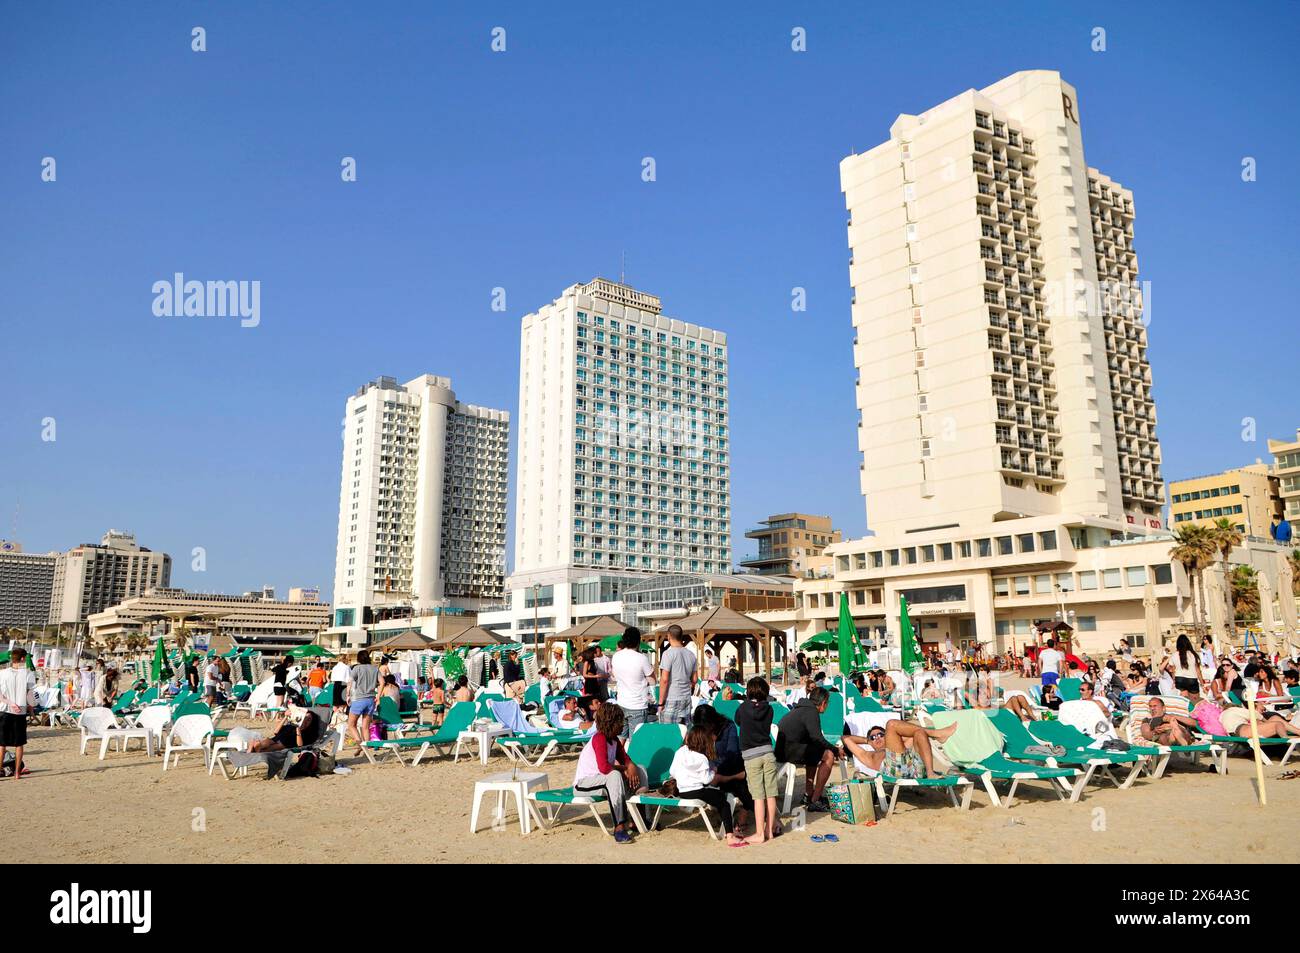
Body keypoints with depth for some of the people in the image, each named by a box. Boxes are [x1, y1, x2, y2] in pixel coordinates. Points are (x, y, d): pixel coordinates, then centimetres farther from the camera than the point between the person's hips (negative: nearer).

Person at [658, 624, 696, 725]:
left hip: (671, 700, -6)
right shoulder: (691, 654, 9)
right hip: (687, 699, 6)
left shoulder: (668, 654, -11)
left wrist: (661, 702, -10)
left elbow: (664, 680, -15)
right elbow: (694, 680, 14)